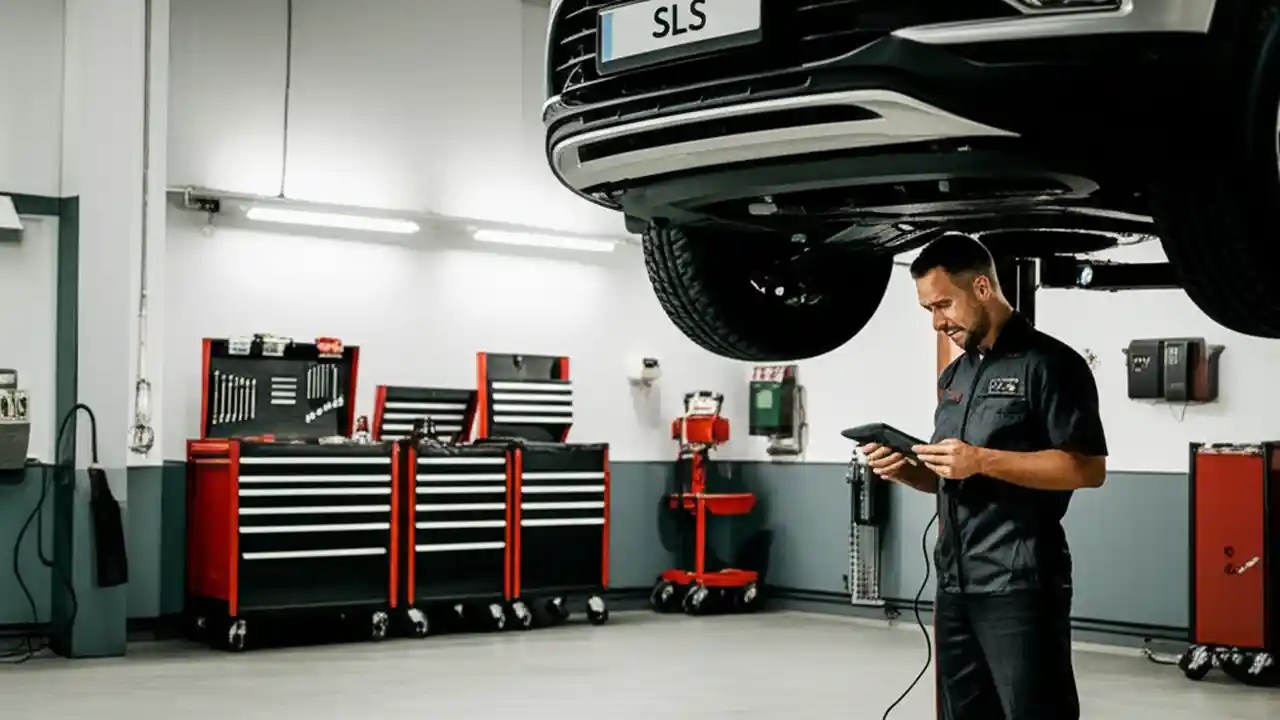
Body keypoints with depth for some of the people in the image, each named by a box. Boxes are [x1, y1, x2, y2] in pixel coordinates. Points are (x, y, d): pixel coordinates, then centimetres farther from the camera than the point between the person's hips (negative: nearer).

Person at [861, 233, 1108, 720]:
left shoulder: (1048, 363, -6)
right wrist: (905, 471, 3)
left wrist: (983, 460, -19)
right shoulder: (953, 377, 18)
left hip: (1020, 584, -8)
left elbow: (1088, 468, -14)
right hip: (955, 584, 8)